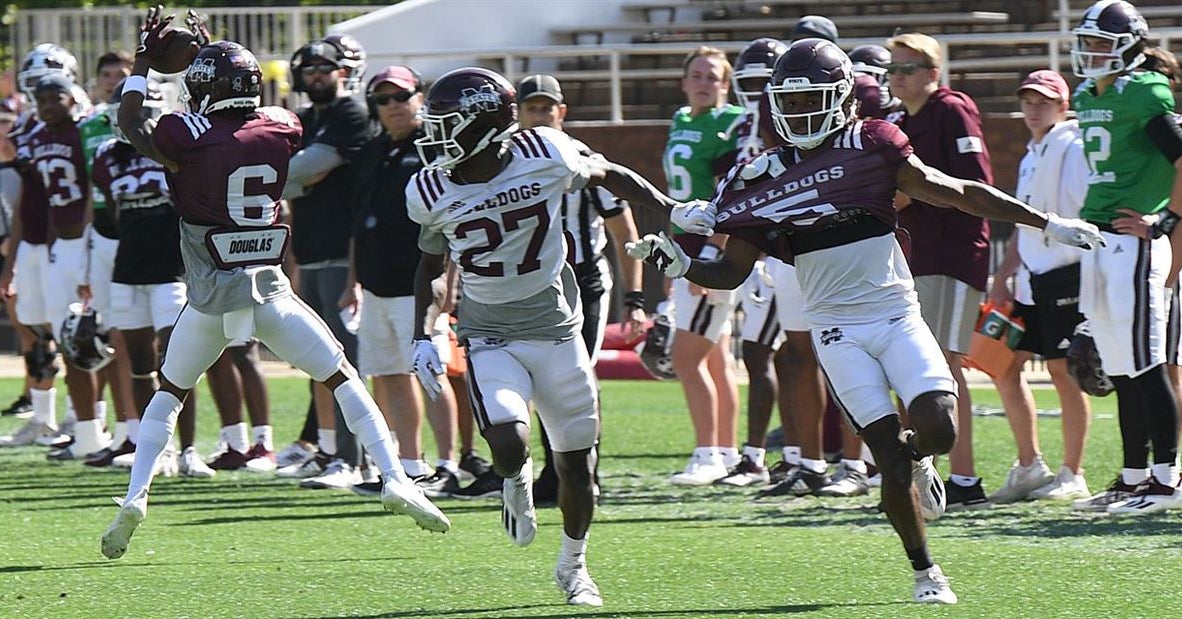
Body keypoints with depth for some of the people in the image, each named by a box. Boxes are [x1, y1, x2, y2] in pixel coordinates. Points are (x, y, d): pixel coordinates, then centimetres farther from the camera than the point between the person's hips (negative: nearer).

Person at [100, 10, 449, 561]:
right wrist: (216, 52, 29)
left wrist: (144, 61, 17)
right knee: (342, 377, 10)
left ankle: (135, 496, 9)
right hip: (271, 293, 1)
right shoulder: (281, 130, -2)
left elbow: (130, 126, 8)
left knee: (169, 392, 19)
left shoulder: (187, 136, -12)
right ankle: (395, 479, -2)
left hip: (210, 299, -1)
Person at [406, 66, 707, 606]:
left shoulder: (546, 156, -13)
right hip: (489, 338, 0)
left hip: (556, 332, 0)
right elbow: (430, 265, 11)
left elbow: (609, 176, 8)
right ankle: (517, 482, 15)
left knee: (575, 462, 6)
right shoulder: (431, 193, -7)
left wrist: (676, 213, 3)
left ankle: (573, 566, 31)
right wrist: (422, 337, 4)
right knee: (508, 448, -23)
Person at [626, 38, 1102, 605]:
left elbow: (954, 193, 2)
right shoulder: (762, 179, 1)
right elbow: (733, 269, 7)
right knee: (890, 451, -9)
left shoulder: (871, 147, -2)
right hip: (839, 330, 0)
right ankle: (924, 571, 7)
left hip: (899, 317, 0)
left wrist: (1048, 224, 2)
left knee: (938, 428, -18)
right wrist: (682, 266, -13)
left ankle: (917, 459, 21)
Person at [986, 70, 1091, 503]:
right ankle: (1029, 467, 15)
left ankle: (1072, 475, 4)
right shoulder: (1030, 158, 18)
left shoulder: (1074, 150, -9)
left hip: (1066, 276, -9)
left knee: (1064, 371, -4)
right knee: (1004, 365, 7)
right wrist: (1002, 279, 19)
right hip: (1032, 278, 9)